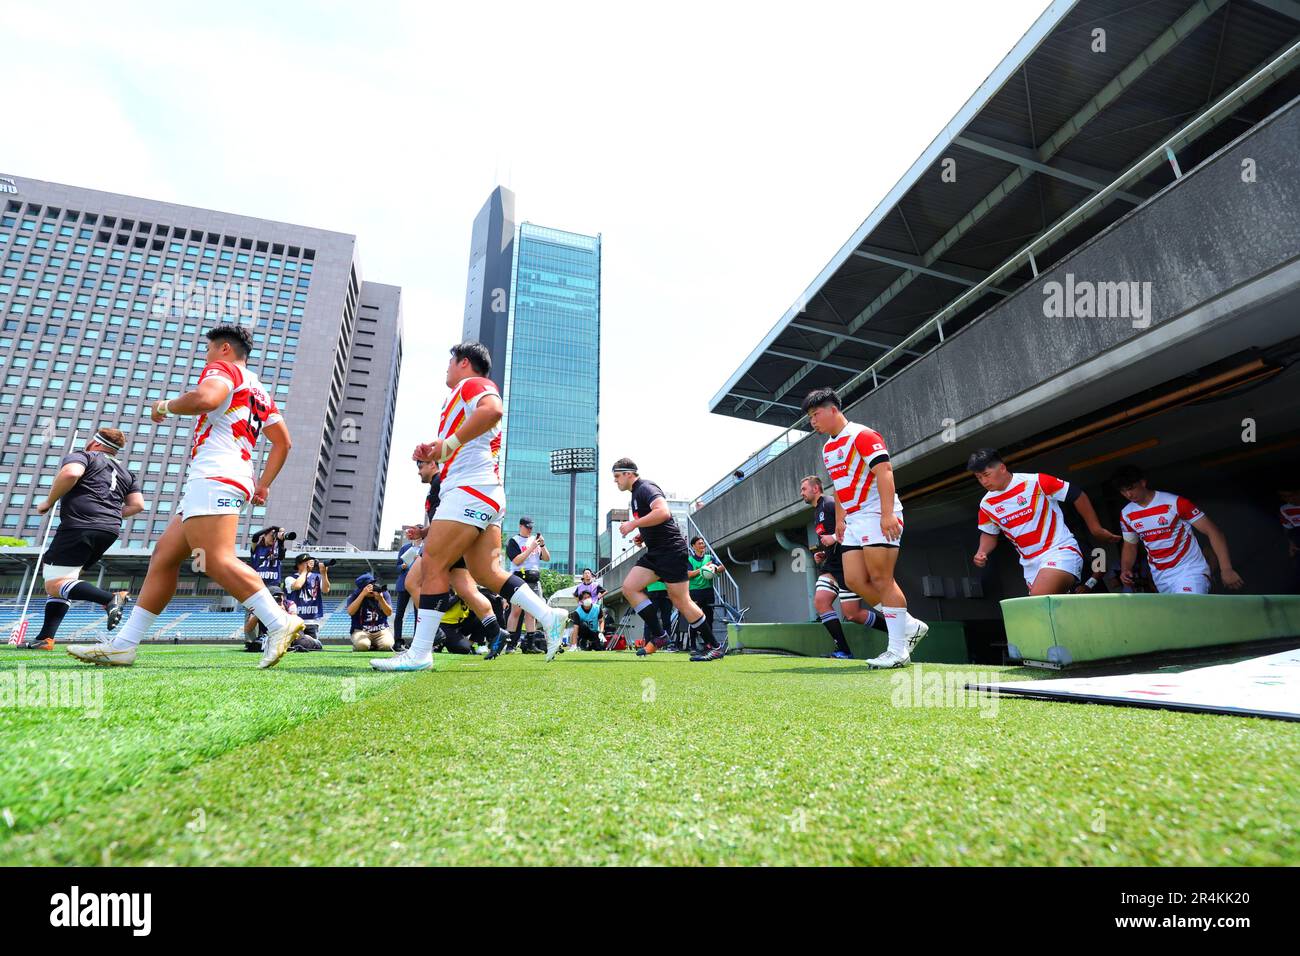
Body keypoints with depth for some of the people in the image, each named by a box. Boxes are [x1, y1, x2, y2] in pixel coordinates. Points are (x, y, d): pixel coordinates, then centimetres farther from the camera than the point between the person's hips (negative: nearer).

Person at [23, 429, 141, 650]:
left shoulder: (81, 456, 7)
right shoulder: (125, 472, 24)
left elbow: (71, 473, -16)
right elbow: (137, 505, 15)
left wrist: (49, 502, -4)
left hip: (79, 526, -8)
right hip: (110, 531, 8)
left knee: (54, 585, -9)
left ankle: (110, 598, -34)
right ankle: (45, 638, 15)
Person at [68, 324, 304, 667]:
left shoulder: (223, 368, 3)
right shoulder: (260, 393, 28)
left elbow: (205, 398, -21)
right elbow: (283, 442, 28)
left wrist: (166, 406, -1)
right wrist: (263, 484, 25)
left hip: (213, 476, -10)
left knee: (217, 561, -20)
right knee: (163, 555, 11)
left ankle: (279, 622, -26)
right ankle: (123, 645, 15)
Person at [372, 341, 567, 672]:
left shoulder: (471, 384, 0)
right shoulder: (468, 395, 30)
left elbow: (493, 410, -26)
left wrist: (448, 443, -20)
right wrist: (435, 453, 17)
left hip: (470, 489, -10)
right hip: (486, 495, 10)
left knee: (432, 565, -8)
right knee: (487, 573, 5)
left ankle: (419, 653, -4)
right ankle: (549, 616, 2)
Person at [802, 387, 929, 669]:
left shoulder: (861, 435, -9)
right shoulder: (828, 448, 19)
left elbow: (884, 471, -19)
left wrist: (887, 514, -26)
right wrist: (840, 520, 21)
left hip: (878, 516, -9)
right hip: (854, 521, 9)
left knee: (881, 580, -9)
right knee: (854, 580, 1)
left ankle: (898, 651, -1)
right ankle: (910, 626, 15)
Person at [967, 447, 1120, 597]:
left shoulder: (1035, 481, -13)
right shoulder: (986, 504, 2)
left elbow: (1077, 495, -3)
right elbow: (989, 533, 17)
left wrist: (1096, 529, 2)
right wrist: (981, 553, -3)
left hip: (1060, 551, -6)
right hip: (1030, 564, 6)